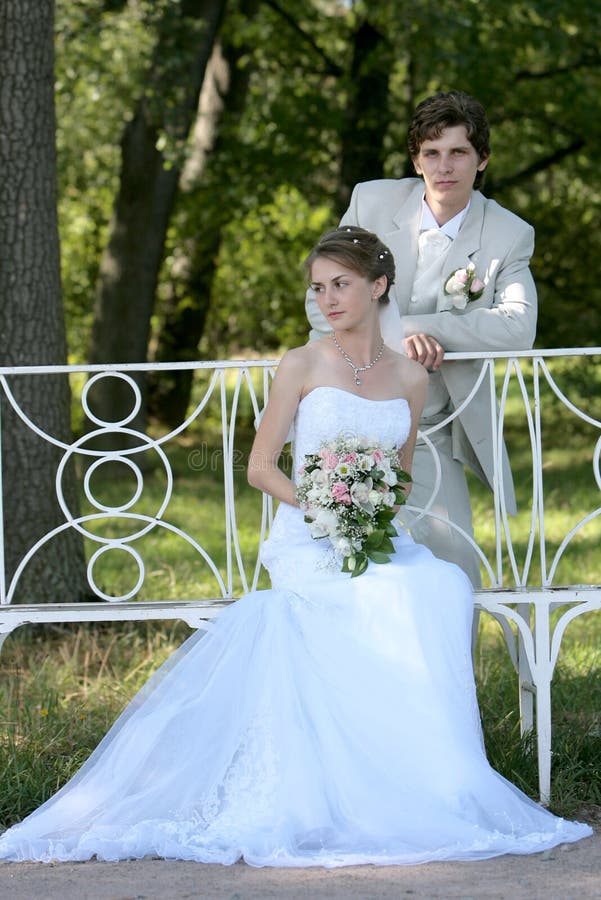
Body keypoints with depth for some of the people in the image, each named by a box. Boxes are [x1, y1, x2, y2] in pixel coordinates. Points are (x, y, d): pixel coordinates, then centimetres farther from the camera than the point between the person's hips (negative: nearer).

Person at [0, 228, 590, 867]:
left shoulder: (410, 377, 13)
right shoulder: (302, 366, 3)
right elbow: (261, 467, 3)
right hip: (306, 543, -3)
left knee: (439, 586, -32)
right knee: (386, 602, -35)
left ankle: (427, 773, -29)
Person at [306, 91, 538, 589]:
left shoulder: (509, 236, -6)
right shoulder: (372, 201, -3)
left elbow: (519, 327, -21)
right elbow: (322, 301, -6)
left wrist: (416, 326, -27)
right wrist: (392, 336, -24)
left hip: (430, 432, -1)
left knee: (455, 560, -12)